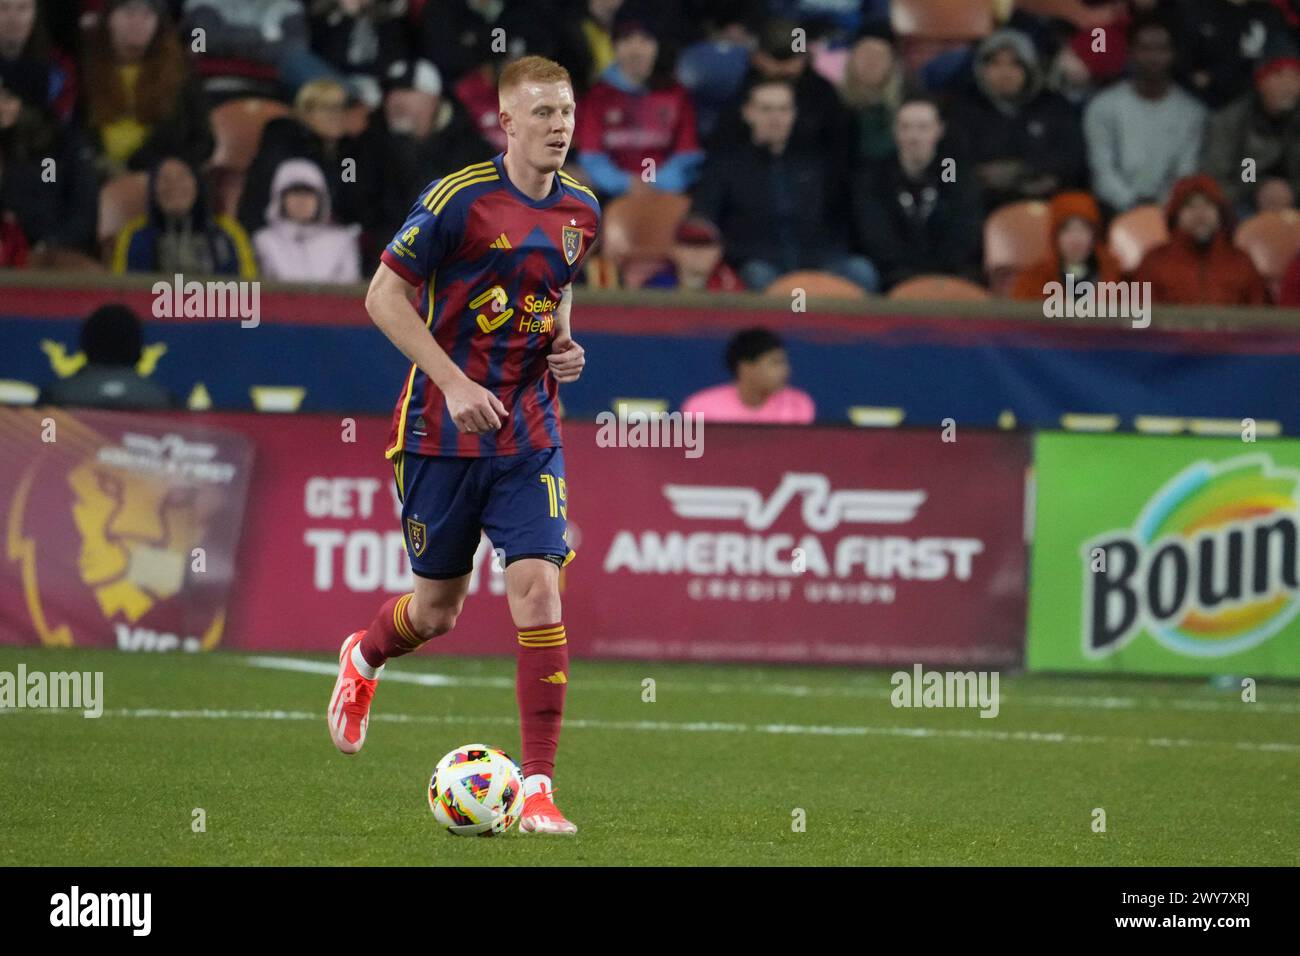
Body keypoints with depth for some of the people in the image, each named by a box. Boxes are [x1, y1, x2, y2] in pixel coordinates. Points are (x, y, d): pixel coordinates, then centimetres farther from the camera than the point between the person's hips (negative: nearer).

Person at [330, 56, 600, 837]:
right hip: (441, 428, -3)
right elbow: (385, 296, -11)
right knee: (439, 608, 8)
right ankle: (365, 658, 46)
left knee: (539, 588, -13)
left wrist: (563, 343, 1)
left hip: (529, 434, 3)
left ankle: (539, 788, -9)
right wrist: (455, 382, -19)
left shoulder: (581, 212, 3)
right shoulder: (460, 199, -14)